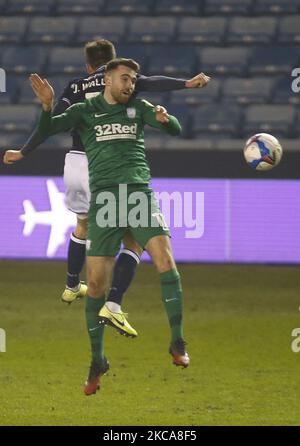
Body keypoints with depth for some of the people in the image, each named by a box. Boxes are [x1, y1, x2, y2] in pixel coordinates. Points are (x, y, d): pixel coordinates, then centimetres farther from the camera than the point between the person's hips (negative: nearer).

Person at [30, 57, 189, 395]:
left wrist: (165, 119, -17)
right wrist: (47, 106, -18)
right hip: (104, 199, -1)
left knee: (165, 259, -20)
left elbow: (175, 130, 6)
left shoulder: (137, 108, 16)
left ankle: (177, 342, -11)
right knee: (96, 282, -3)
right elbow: (46, 131, 2)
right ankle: (97, 361, 11)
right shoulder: (84, 111, 12)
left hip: (139, 192, 1)